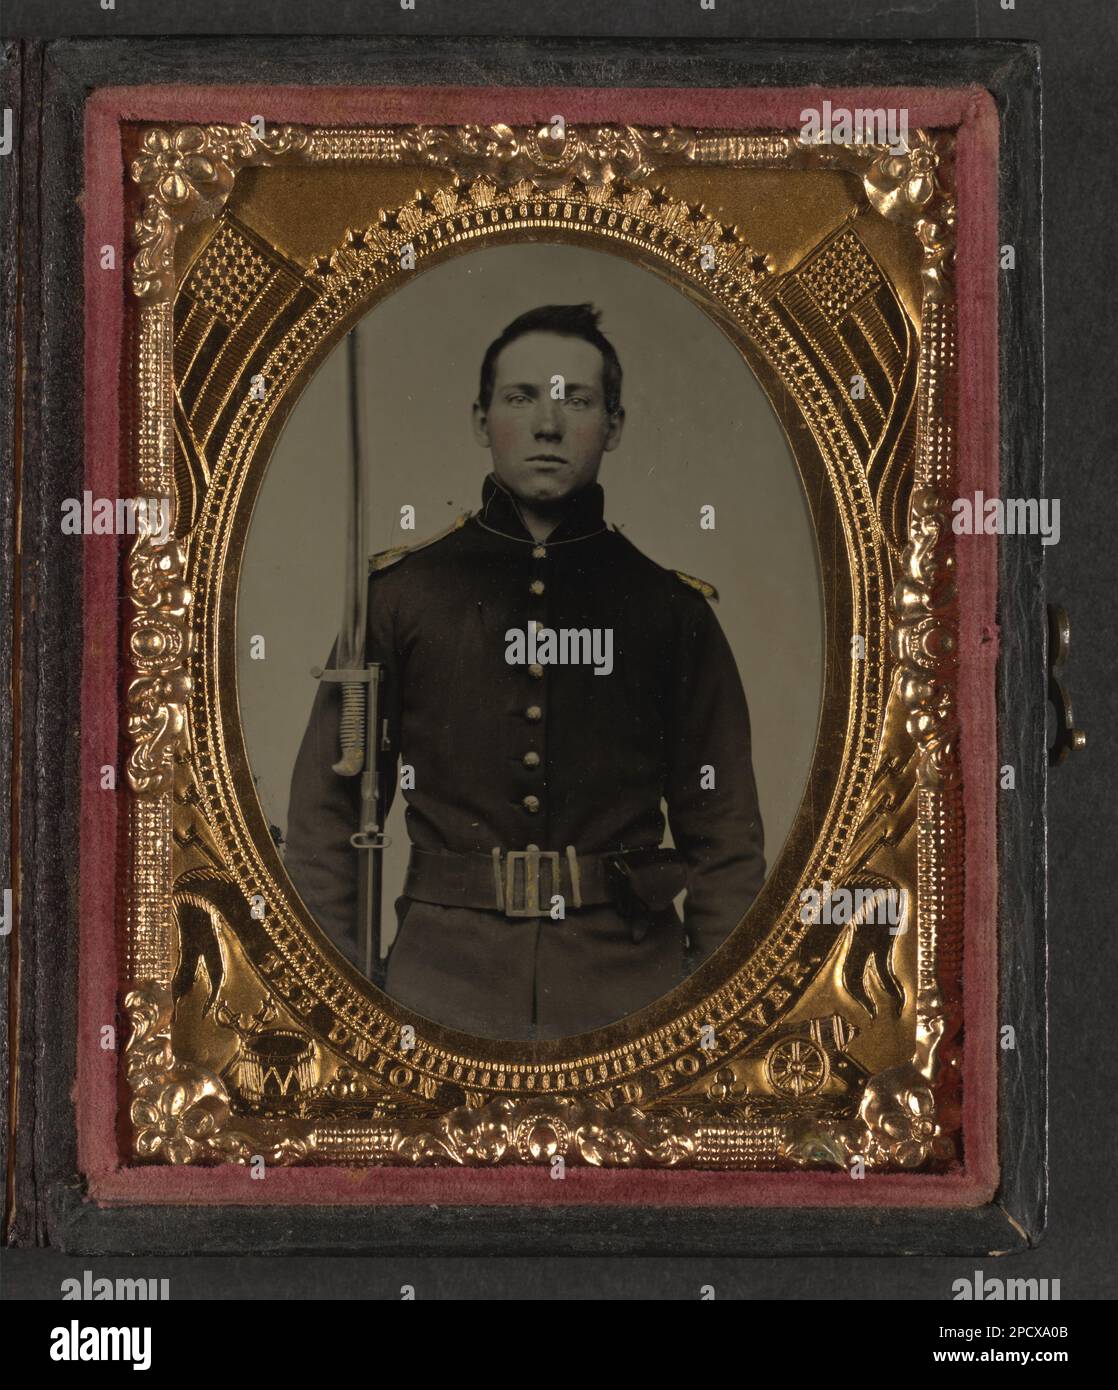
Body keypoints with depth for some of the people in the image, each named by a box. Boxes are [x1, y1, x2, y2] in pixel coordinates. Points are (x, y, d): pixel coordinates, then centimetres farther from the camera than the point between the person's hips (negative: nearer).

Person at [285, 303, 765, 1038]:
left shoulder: (671, 604, 8)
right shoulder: (401, 591, 6)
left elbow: (724, 829, 7)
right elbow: (330, 812, 7)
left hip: (630, 984, 1)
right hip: (444, 973, 0)